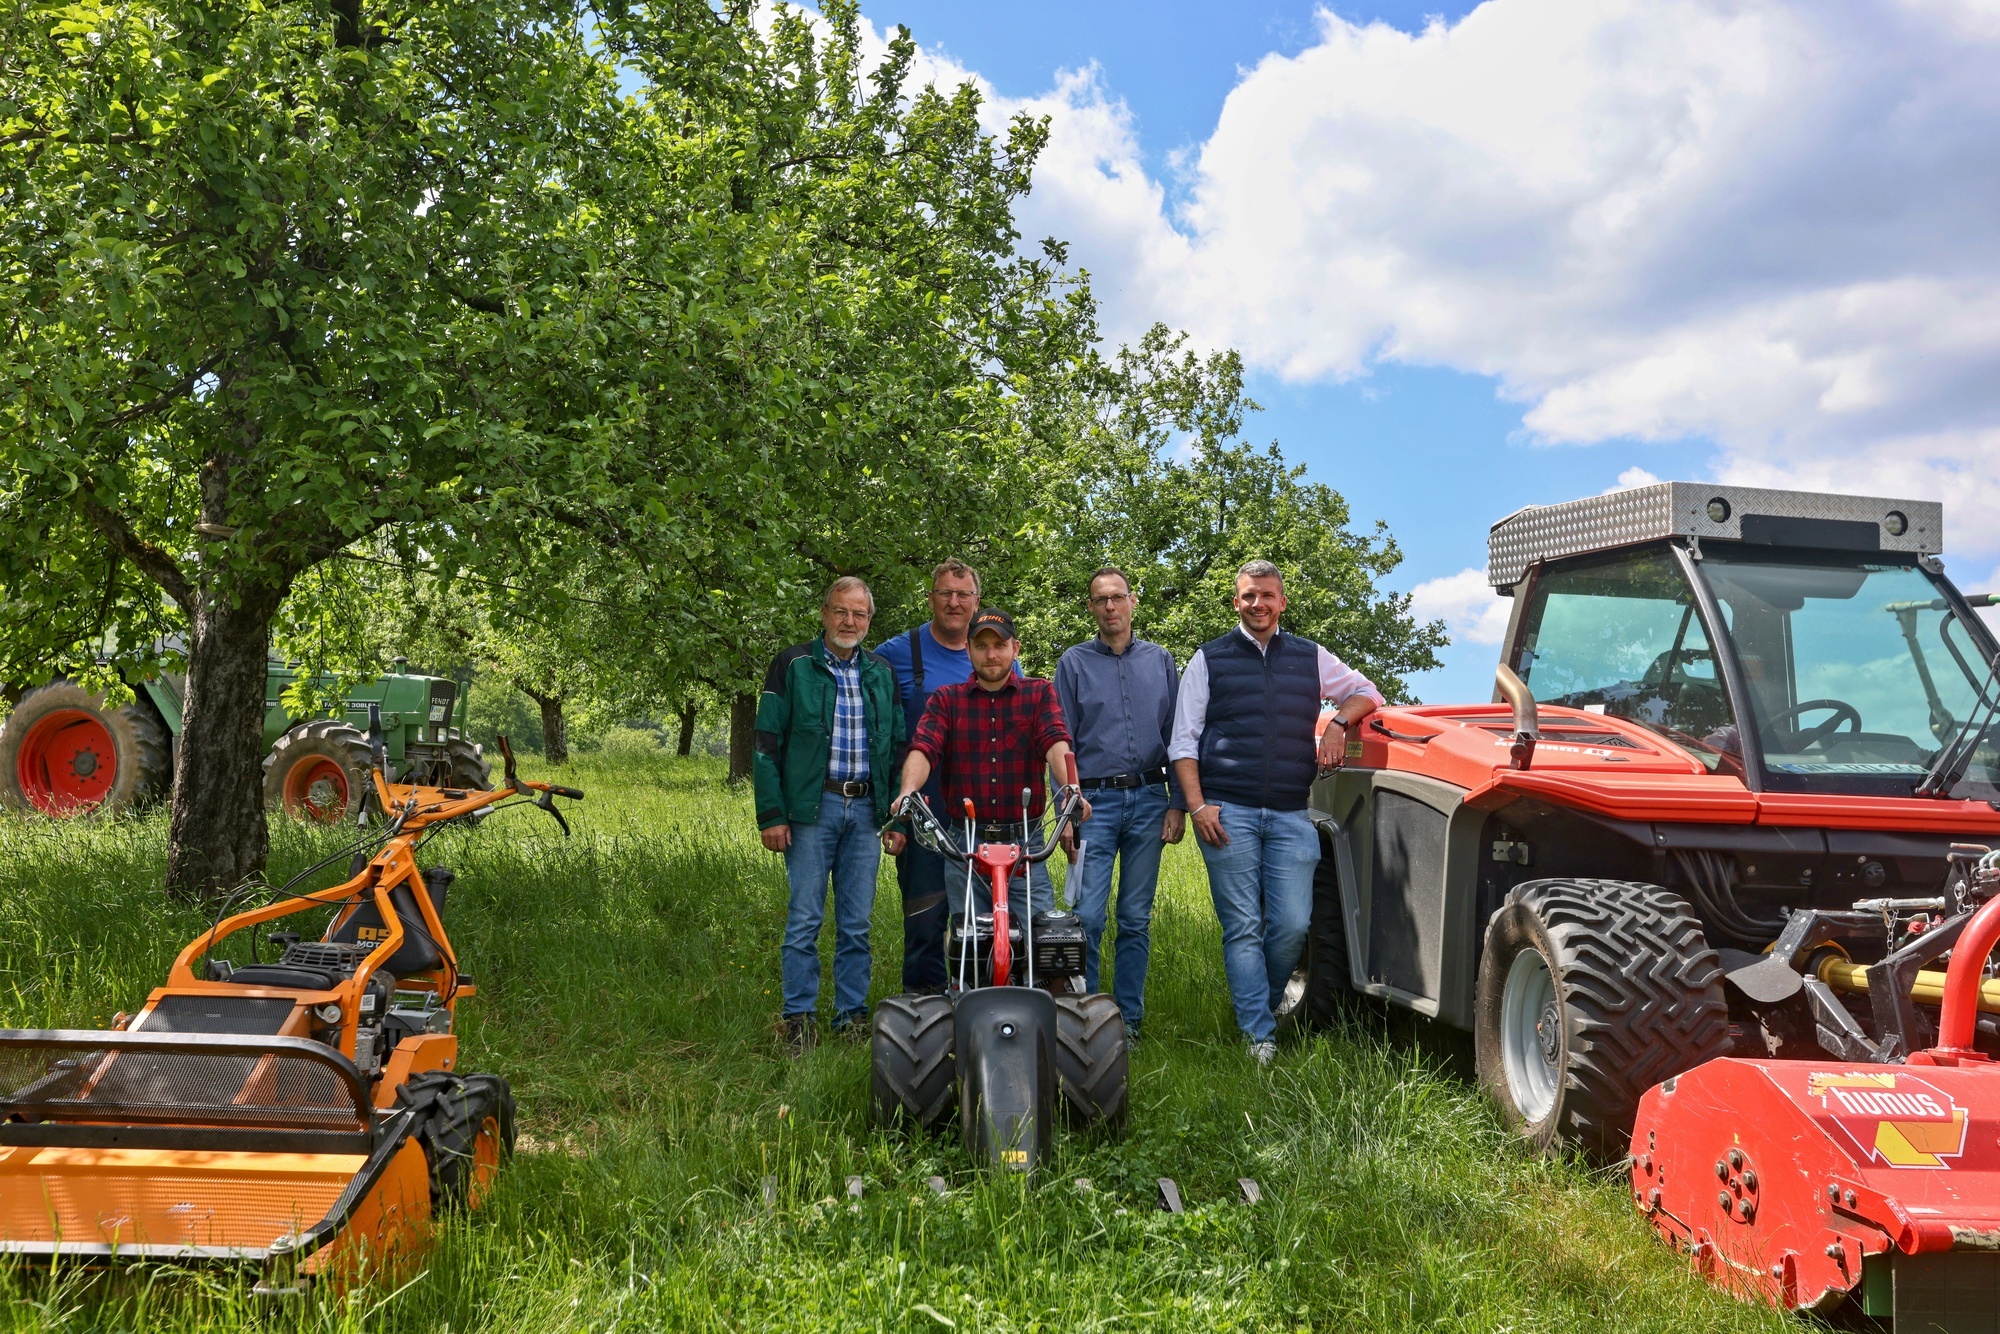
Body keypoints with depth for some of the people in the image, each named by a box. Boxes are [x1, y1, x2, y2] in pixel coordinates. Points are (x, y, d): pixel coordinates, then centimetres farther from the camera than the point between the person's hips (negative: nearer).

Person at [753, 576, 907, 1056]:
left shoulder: (881, 673, 13)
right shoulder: (793, 666, 1)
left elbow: (898, 747, 16)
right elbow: (766, 744, -1)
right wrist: (771, 814, -8)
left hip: (866, 810, 3)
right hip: (811, 808, -3)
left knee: (856, 923, 7)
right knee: (805, 919, -1)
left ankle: (852, 1014, 17)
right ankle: (800, 1017, 8)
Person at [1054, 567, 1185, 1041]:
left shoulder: (1160, 661, 10)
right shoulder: (1074, 663, 6)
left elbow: (1176, 736, 10)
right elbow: (1062, 743, 4)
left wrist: (1177, 804, 1)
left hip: (1149, 800, 2)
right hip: (1095, 800, -2)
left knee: (1136, 919, 7)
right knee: (1088, 917, -8)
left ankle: (1128, 1020, 16)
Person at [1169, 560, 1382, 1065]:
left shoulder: (1310, 657, 14)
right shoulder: (1209, 660, 8)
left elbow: (1366, 692, 24)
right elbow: (1183, 742, 5)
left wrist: (1338, 723, 2)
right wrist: (1197, 806, -7)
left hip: (1290, 815, 2)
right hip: (1228, 813, -2)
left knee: (1292, 925, -4)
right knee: (1242, 928, -2)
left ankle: (1261, 1007, 20)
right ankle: (1259, 1035, 2)